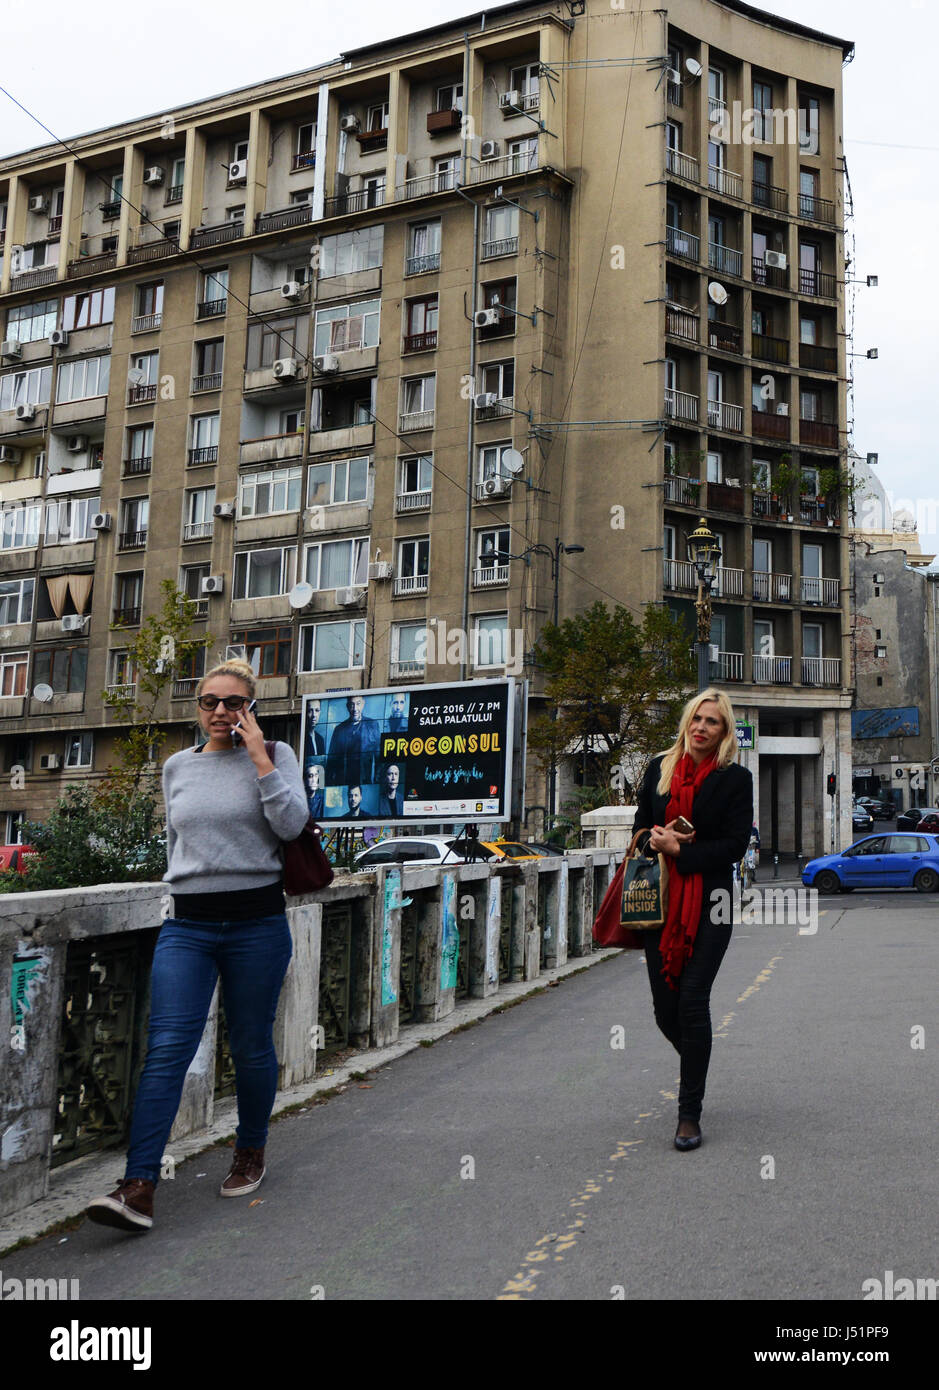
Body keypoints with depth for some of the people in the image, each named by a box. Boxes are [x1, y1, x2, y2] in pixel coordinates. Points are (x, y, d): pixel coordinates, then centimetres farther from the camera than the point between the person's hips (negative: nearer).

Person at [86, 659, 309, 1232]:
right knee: (167, 1049, -9)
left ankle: (252, 1153, 32)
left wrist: (259, 755, -13)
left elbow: (292, 824, -13)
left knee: (252, 1048, 8)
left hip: (258, 922, -2)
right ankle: (139, 1189, -10)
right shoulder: (177, 767, 13)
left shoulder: (274, 755, 2)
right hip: (187, 927, 3)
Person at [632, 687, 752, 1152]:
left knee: (692, 1000, -10)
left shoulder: (736, 778, 0)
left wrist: (680, 850, -13)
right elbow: (640, 827, 16)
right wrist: (657, 839, -6)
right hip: (660, 900, 4)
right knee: (664, 1008, 5)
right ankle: (696, 1068, 37)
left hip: (710, 901, -3)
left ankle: (690, 1113, 1)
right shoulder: (659, 768, 11)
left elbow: (734, 845, -6)